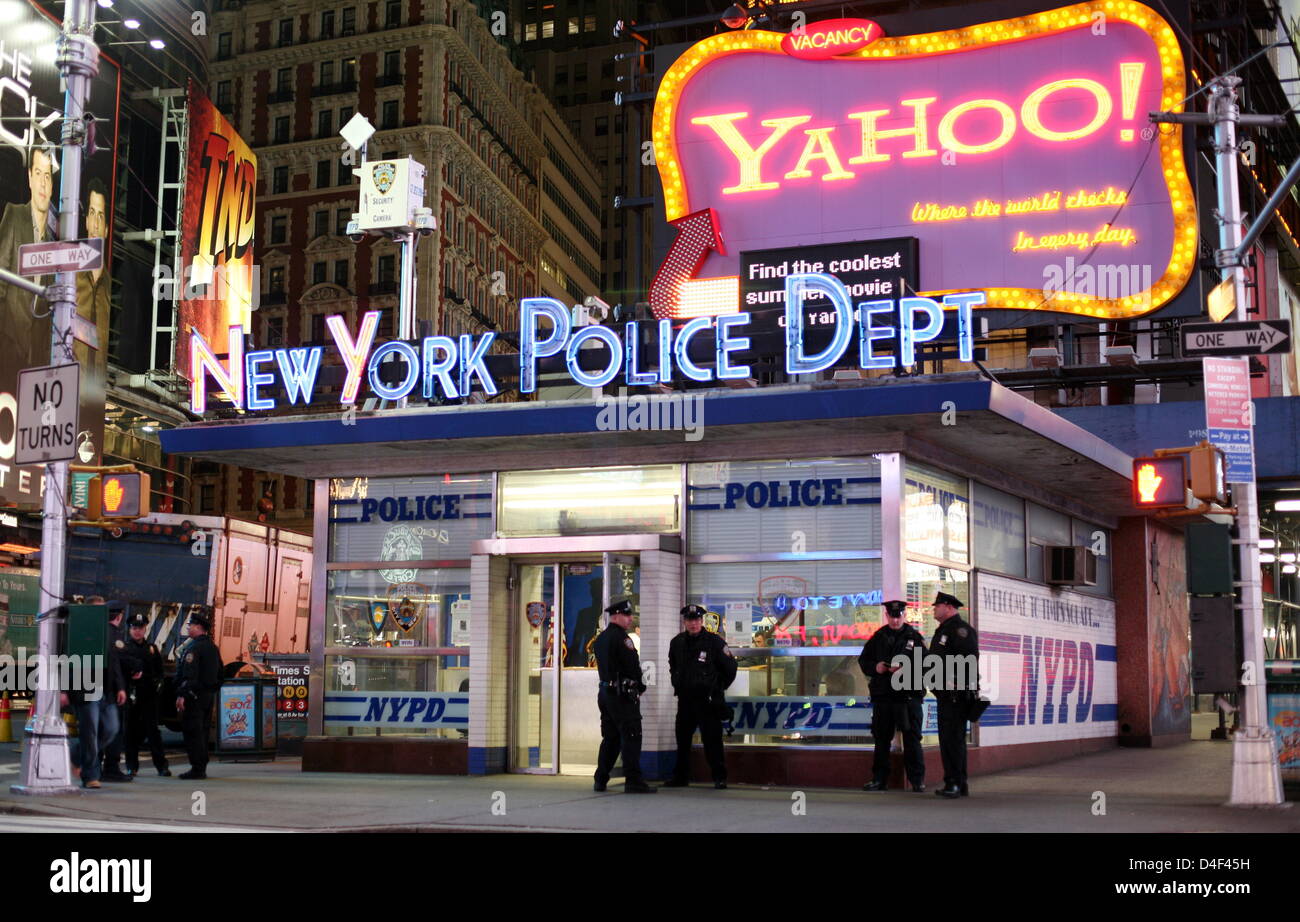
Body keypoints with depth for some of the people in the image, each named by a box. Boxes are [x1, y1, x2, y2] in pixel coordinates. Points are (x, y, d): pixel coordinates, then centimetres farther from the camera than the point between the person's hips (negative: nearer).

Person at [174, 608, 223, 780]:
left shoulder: (193, 647, -13)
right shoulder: (212, 647, 15)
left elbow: (189, 674, -21)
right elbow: (219, 674, 19)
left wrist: (181, 695, -22)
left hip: (193, 695, -9)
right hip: (208, 695, 9)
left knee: (192, 732, -6)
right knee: (203, 731, 12)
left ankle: (197, 768, -8)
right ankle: (202, 767, 16)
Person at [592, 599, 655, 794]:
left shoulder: (601, 638, 15)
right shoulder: (621, 638, -13)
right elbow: (633, 666, -15)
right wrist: (640, 687, 2)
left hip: (605, 691, 9)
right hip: (623, 695, -9)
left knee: (610, 737, 14)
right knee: (631, 737, -6)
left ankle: (600, 780, 15)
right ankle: (633, 781, -8)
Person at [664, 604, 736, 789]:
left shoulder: (714, 641, -7)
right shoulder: (677, 642, 8)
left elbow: (730, 667, 0)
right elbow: (673, 667, 26)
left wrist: (719, 687, 4)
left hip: (708, 699, -5)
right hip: (685, 698, 5)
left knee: (711, 739, -6)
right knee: (682, 739, 10)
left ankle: (720, 778, 0)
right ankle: (680, 776, 19)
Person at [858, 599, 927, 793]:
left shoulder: (915, 637, 2)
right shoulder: (878, 637, 11)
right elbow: (863, 660, 15)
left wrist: (905, 669, -19)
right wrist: (875, 668, -5)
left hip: (909, 695, -3)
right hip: (882, 695, 3)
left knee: (912, 740, -1)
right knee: (881, 740, 9)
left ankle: (917, 780, 4)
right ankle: (879, 779, 16)